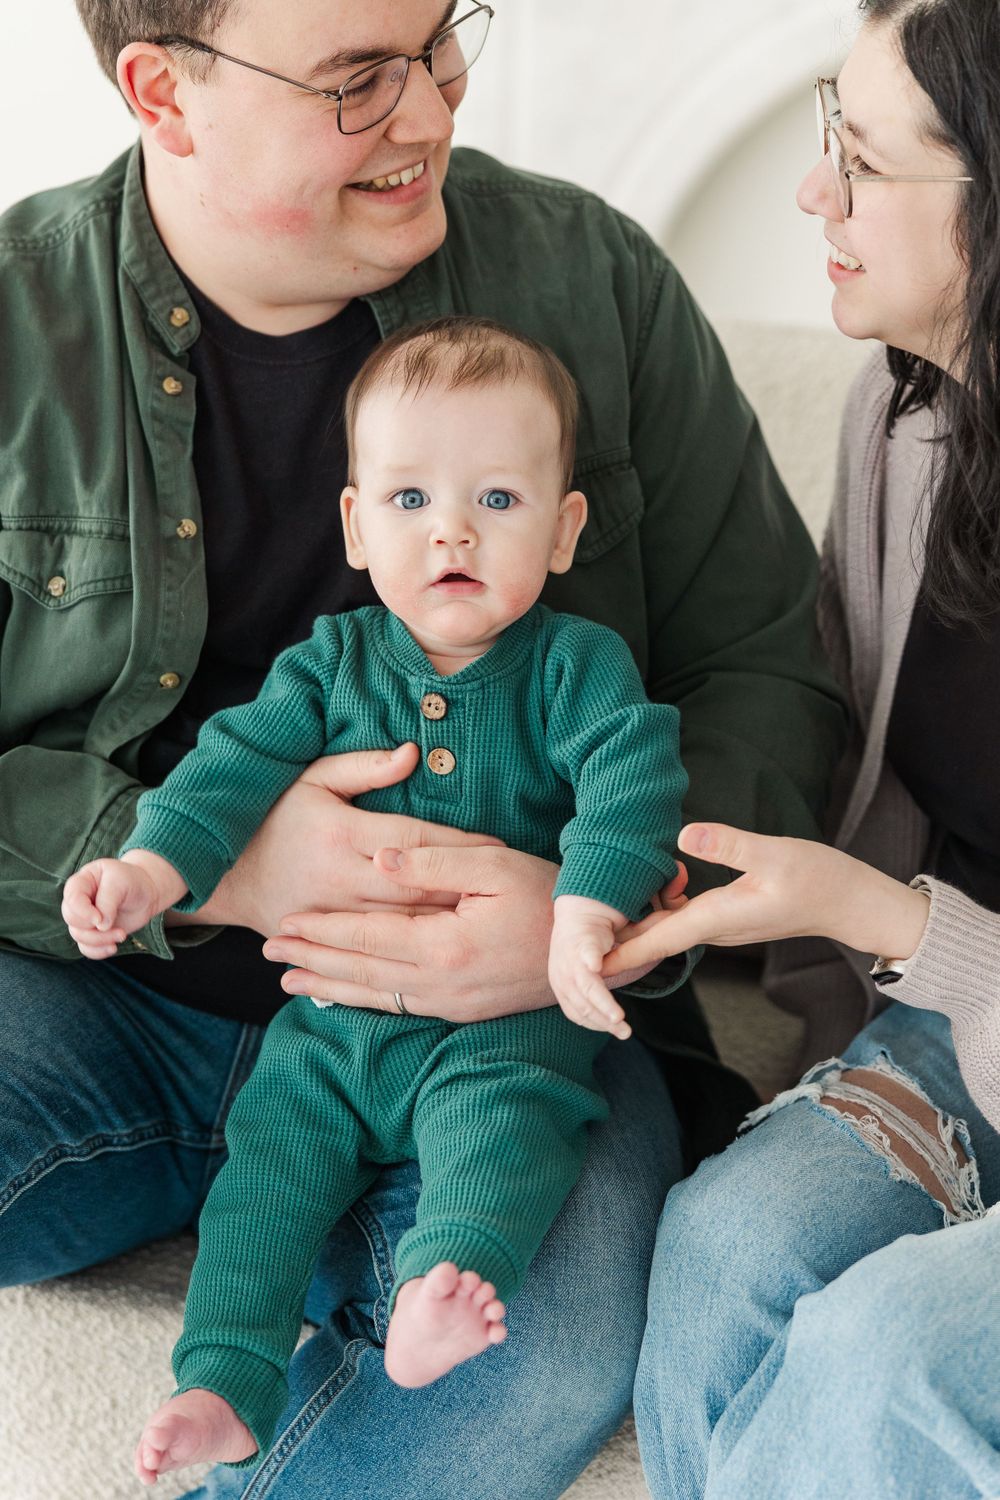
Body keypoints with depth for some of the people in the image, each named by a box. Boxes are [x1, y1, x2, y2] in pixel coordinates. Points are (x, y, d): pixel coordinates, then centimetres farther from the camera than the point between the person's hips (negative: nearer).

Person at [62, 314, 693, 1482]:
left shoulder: (577, 665, -5)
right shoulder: (331, 662, 5)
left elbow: (632, 772, -19)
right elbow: (239, 760, -4)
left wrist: (587, 911, -36)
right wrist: (153, 863, -22)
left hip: (510, 1014, -3)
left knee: (503, 1113, -30)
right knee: (270, 1152, -8)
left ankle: (448, 1282, -43)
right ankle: (225, 1386, -8)